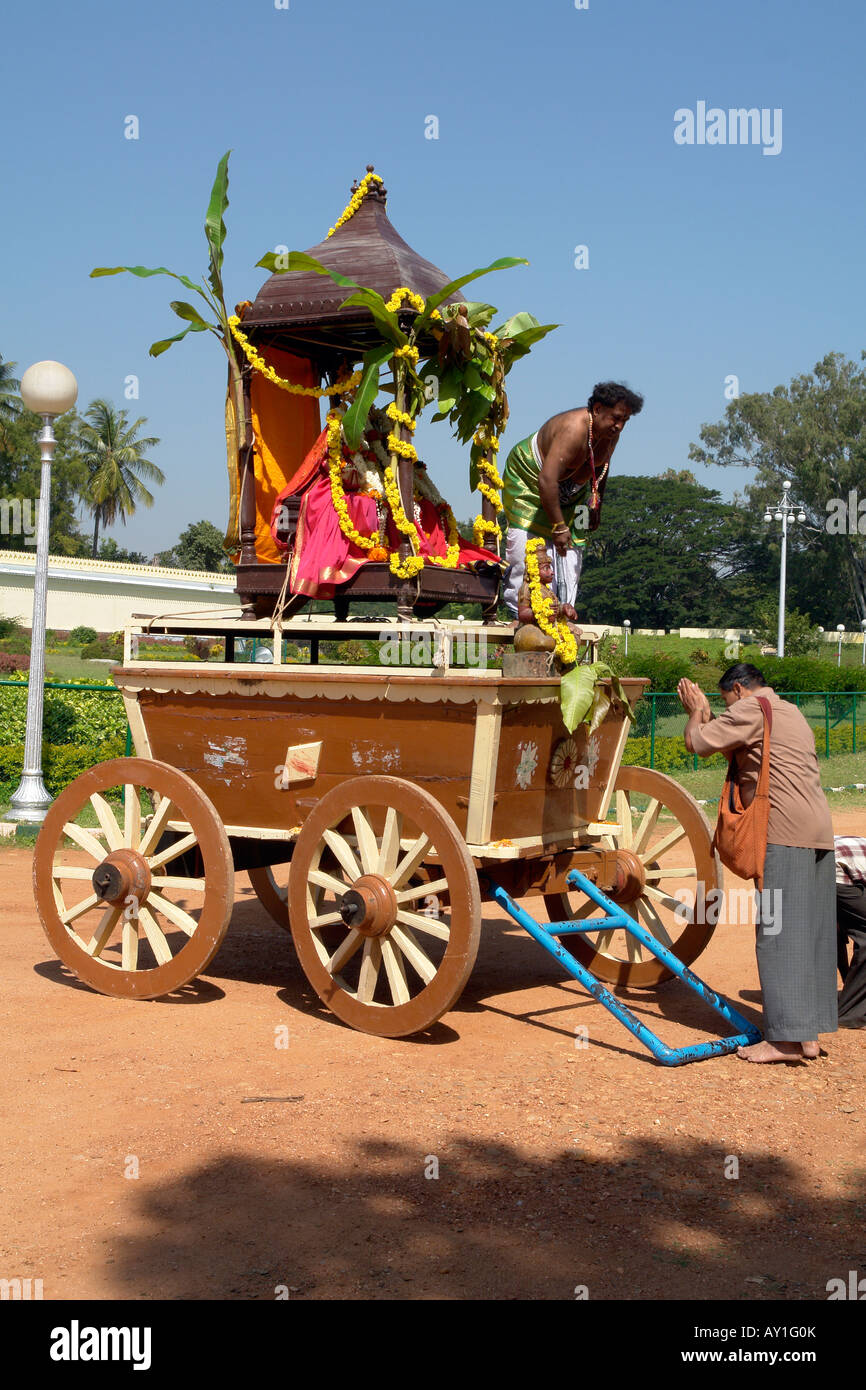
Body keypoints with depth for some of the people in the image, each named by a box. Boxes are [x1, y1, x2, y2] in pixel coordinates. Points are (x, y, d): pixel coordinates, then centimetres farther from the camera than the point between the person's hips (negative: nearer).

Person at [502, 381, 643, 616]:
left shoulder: (611, 434, -10)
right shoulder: (573, 430, -36)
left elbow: (601, 468, 12)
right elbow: (547, 479, -42)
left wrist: (596, 507, 12)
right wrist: (558, 526, -39)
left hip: (569, 490, 8)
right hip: (528, 477, -8)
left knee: (572, 549, 0)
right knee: (528, 543, -17)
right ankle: (520, 610, -13)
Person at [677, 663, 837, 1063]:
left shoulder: (752, 708, -4)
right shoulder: (791, 713, 26)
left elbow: (698, 743, -6)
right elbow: (730, 743, 29)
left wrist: (697, 712, 13)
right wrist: (703, 714, 27)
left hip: (785, 832, -10)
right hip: (817, 828, 10)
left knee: (778, 931, -8)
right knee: (810, 932, 9)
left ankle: (787, 1039, -9)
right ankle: (808, 1033, 12)